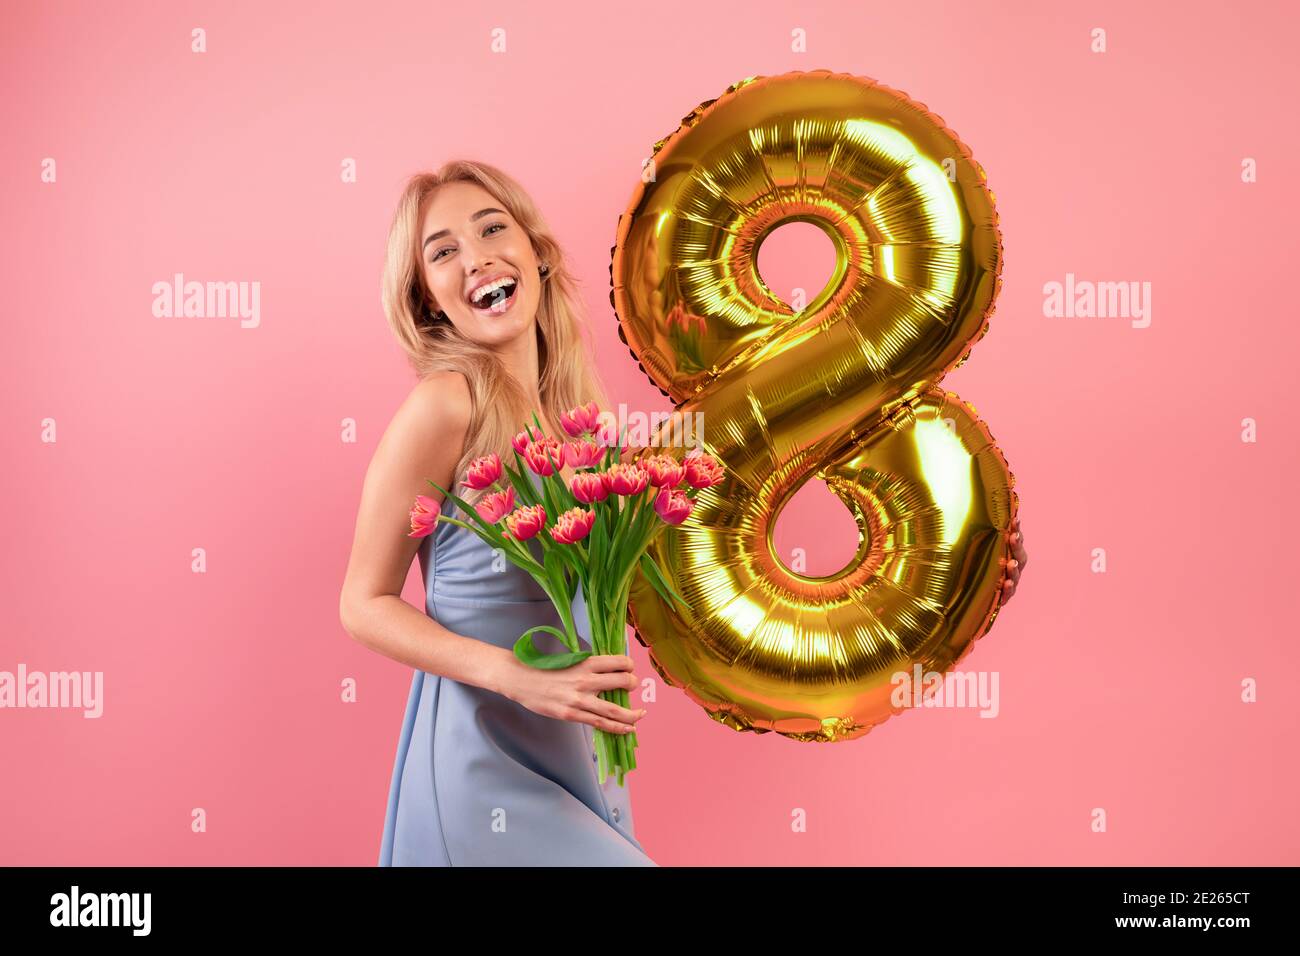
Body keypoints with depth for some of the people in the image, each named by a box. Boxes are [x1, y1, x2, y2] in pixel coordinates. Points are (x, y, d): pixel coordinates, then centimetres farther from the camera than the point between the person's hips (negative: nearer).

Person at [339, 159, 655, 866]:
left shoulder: (571, 398, 3)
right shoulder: (445, 403, -16)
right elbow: (365, 604, -12)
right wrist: (517, 676, -23)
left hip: (578, 751, 7)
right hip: (483, 753, -6)